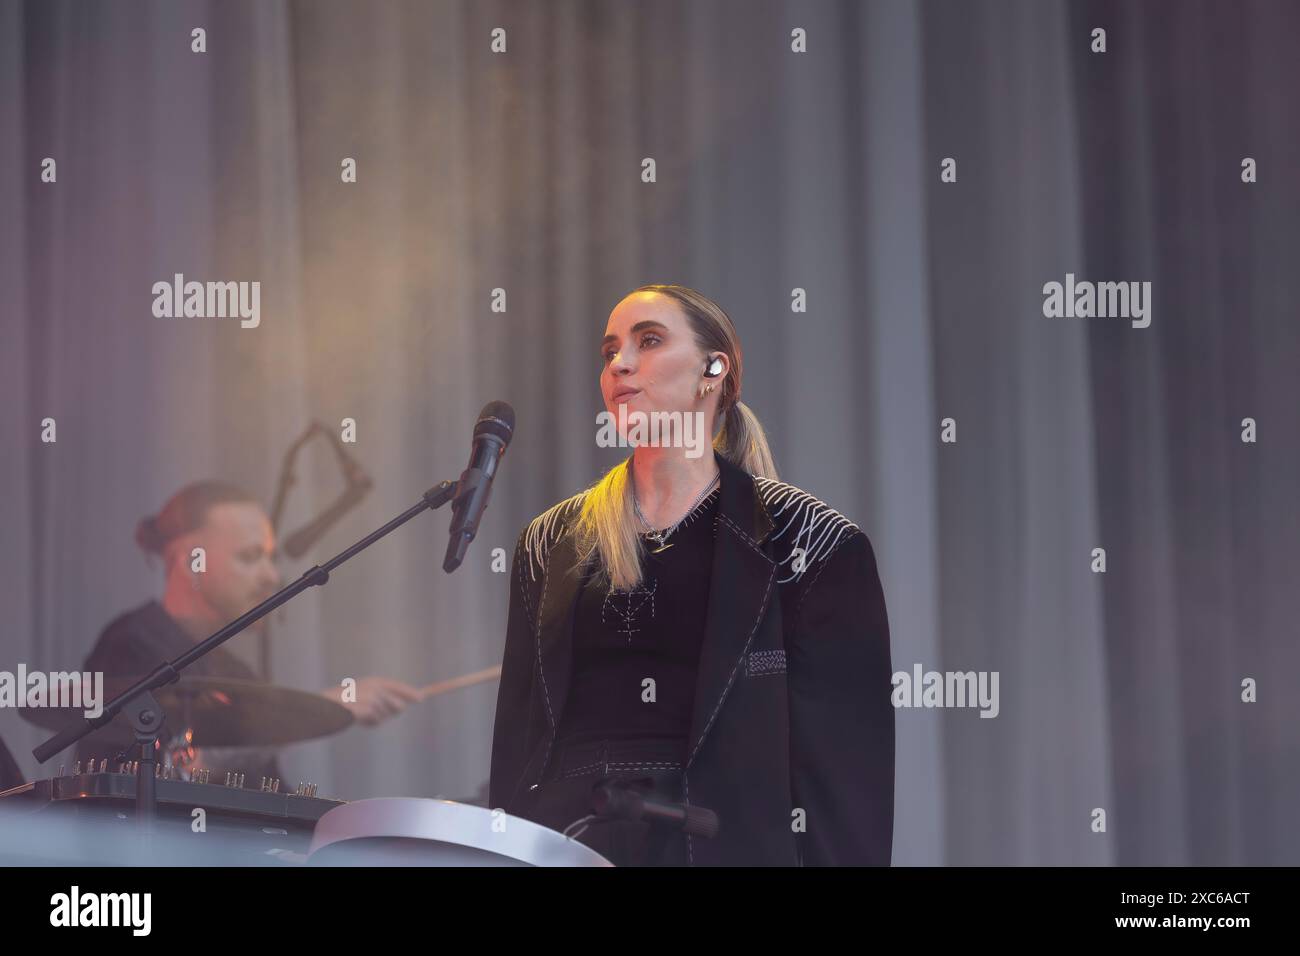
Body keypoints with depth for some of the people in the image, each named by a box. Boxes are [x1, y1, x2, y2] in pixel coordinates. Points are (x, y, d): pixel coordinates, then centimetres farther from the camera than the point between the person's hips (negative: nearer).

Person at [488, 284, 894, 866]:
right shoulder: (550, 545, 12)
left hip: (733, 838, -3)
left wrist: (834, 858, -13)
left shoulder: (804, 540, 0)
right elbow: (516, 735, 12)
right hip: (565, 836, 3)